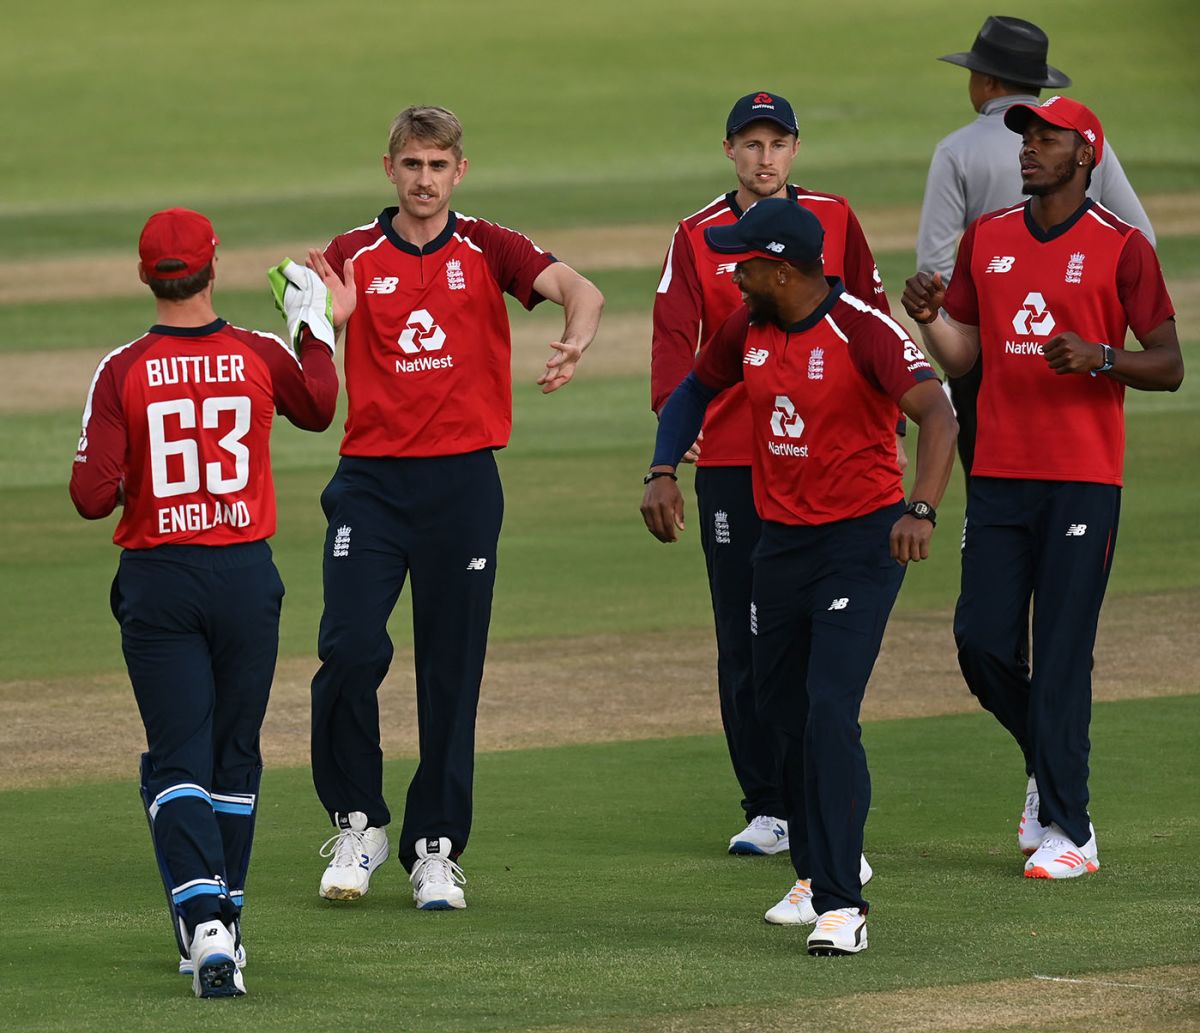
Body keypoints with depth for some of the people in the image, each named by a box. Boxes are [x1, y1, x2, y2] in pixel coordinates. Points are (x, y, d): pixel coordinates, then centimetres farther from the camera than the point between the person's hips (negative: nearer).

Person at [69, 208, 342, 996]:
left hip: (157, 579, -2)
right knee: (234, 756, 15)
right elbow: (319, 406, 20)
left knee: (178, 762, -1)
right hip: (246, 576, 2)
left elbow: (94, 496, -15)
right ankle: (224, 924, 23)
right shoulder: (261, 358, -4)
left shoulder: (123, 372, -10)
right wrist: (316, 325, 34)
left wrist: (93, 473, 9)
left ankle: (204, 926, -20)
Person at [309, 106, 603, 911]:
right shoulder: (354, 257, 5)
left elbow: (580, 289, -13)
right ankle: (358, 825, 4)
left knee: (452, 669, 3)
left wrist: (576, 342, -35)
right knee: (351, 648, -14)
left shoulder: (488, 250, 3)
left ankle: (435, 849, 12)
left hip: (462, 481, 0)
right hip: (370, 478, 0)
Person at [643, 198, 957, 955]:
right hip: (781, 543, 7)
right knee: (784, 714, 13)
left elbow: (938, 414, -29)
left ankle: (842, 907, -19)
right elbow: (695, 389, 22)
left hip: (861, 543, -7)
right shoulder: (748, 330, 4)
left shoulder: (863, 331, -18)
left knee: (829, 713, -18)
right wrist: (663, 473, 6)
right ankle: (820, 869, 33)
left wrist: (922, 509, -44)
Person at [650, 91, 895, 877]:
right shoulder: (698, 238, 4)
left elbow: (870, 320, 10)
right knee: (745, 641, 2)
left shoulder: (833, 221, 7)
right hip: (729, 460, 0)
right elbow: (675, 333, -8)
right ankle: (767, 809, 8)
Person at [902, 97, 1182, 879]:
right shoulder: (987, 238, 12)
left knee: (1062, 654, -7)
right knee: (982, 641, 1)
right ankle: (1050, 763, 27)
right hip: (999, 475, 5)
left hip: (1083, 479, -5)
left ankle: (1068, 832, -4)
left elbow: (1169, 367, -2)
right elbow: (961, 355, 15)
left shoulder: (1120, 248, -3)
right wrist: (928, 317, -6)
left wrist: (1098, 357, -19)